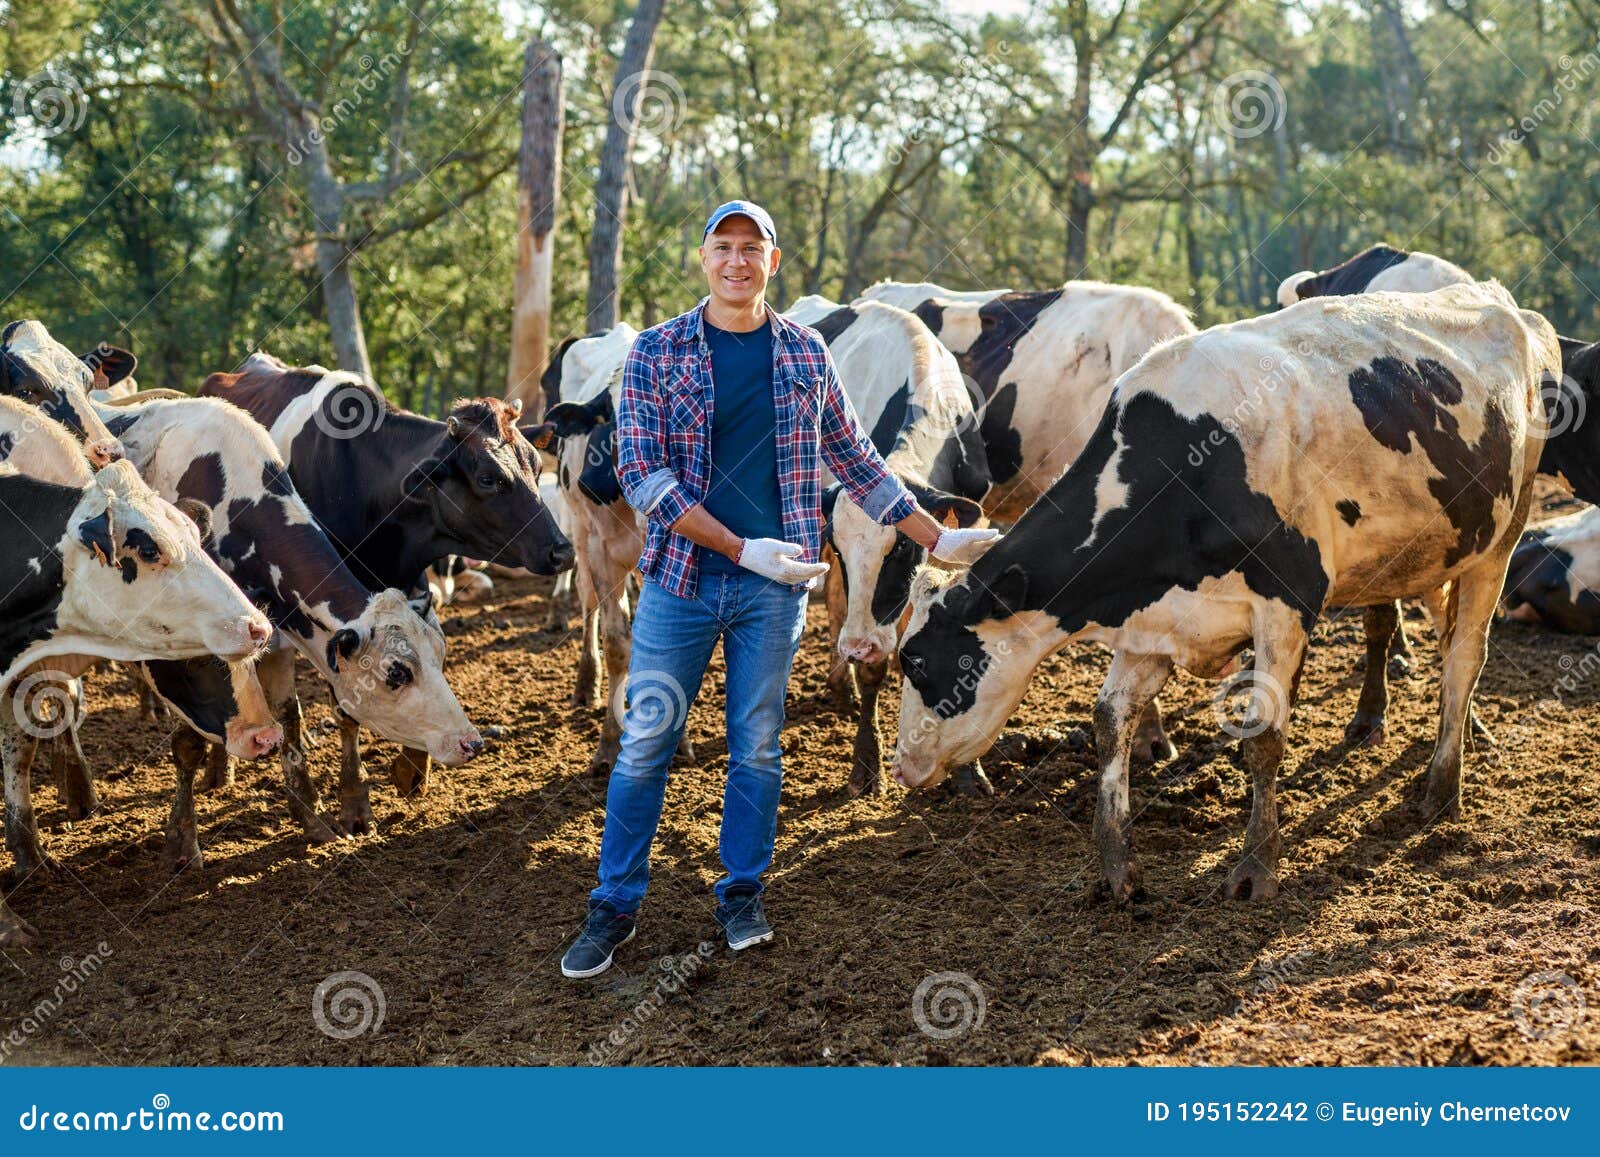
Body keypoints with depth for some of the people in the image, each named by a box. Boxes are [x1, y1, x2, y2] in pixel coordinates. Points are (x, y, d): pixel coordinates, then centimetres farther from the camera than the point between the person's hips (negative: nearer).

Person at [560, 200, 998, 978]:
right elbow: (640, 473, -9)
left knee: (757, 745, 8)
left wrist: (939, 541, 12)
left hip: (773, 586, 2)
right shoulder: (657, 352, -1)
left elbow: (855, 461, 14)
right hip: (680, 579, -1)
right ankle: (615, 907, 13)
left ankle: (741, 894, 23)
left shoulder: (804, 354, 6)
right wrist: (742, 548, -16)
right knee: (645, 743, 2)